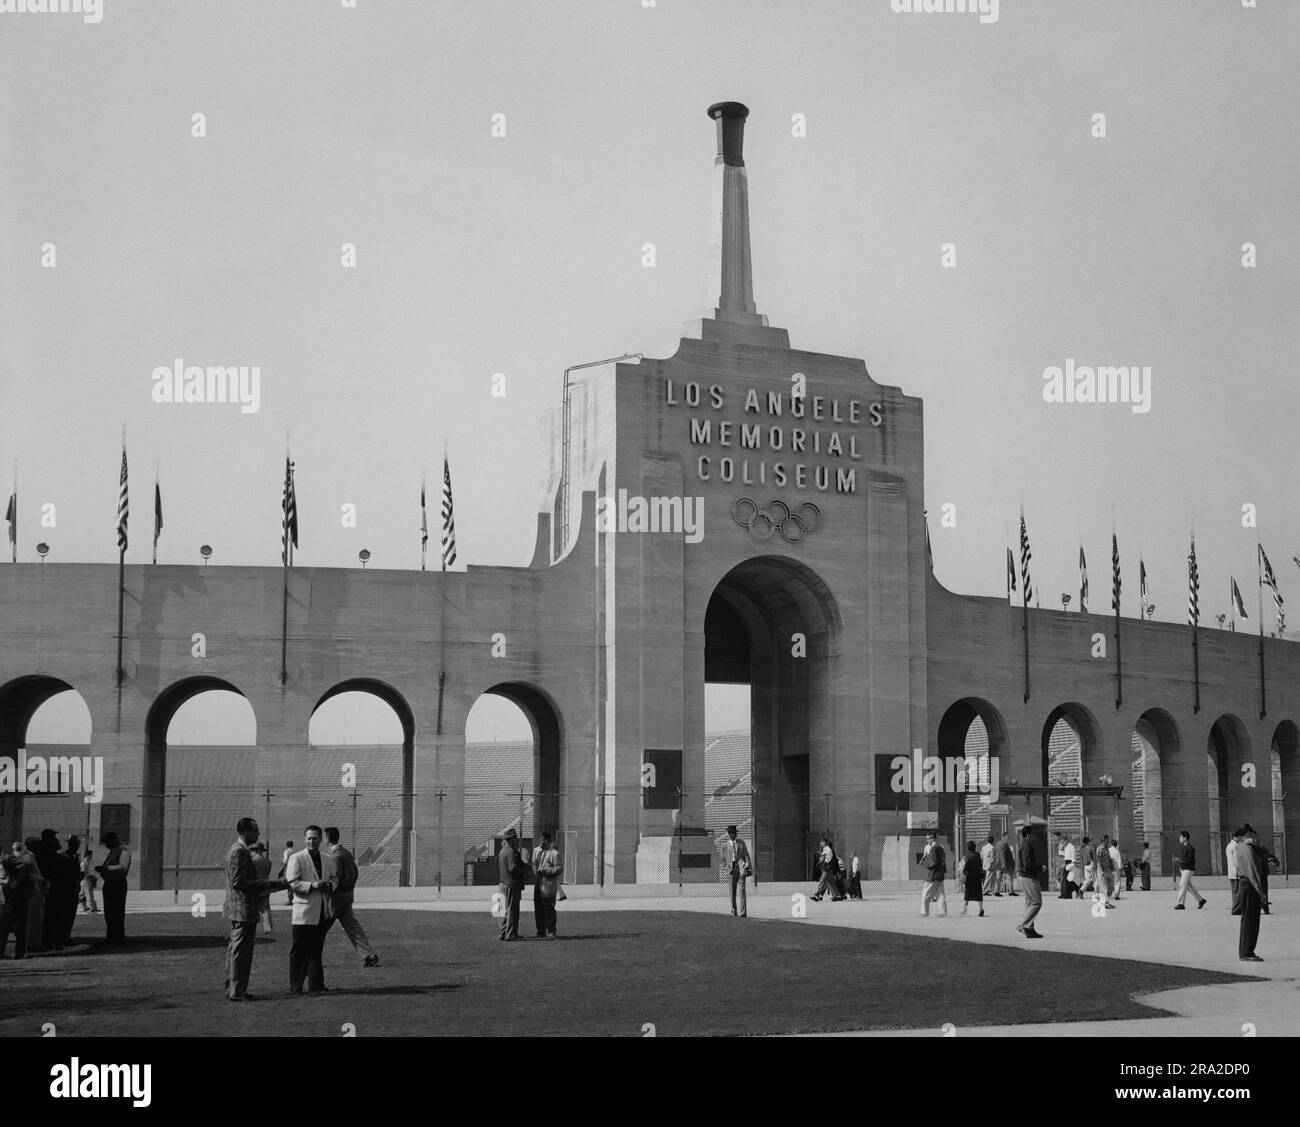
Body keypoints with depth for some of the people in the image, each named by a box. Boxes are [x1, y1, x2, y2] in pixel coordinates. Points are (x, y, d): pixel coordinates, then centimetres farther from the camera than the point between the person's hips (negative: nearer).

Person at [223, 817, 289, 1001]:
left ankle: (232, 988, 22)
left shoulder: (235, 849, 15)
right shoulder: (239, 852, -18)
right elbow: (238, 883, -23)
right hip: (244, 908, -11)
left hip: (237, 909, 11)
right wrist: (266, 884, -19)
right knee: (241, 951, -6)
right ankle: (238, 992, -4)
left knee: (235, 950, 15)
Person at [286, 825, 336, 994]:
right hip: (304, 911, -5)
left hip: (322, 913, 5)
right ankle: (295, 986, 3)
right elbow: (292, 883, -10)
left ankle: (315, 984, 16)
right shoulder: (296, 859, -3)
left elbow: (333, 878, 19)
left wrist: (329, 886, -4)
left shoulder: (328, 859, 14)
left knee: (316, 950, 11)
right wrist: (312, 885, -21)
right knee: (299, 951, -3)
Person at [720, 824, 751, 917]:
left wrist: (747, 867, -3)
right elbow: (723, 858, 13)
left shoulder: (741, 843, 13)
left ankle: (743, 913, -12)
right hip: (732, 868, 1)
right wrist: (727, 867, -2)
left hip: (741, 867, -1)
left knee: (742, 889, -10)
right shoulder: (725, 845, 12)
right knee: (732, 891, 2)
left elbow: (746, 855, 9)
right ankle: (733, 911, 14)